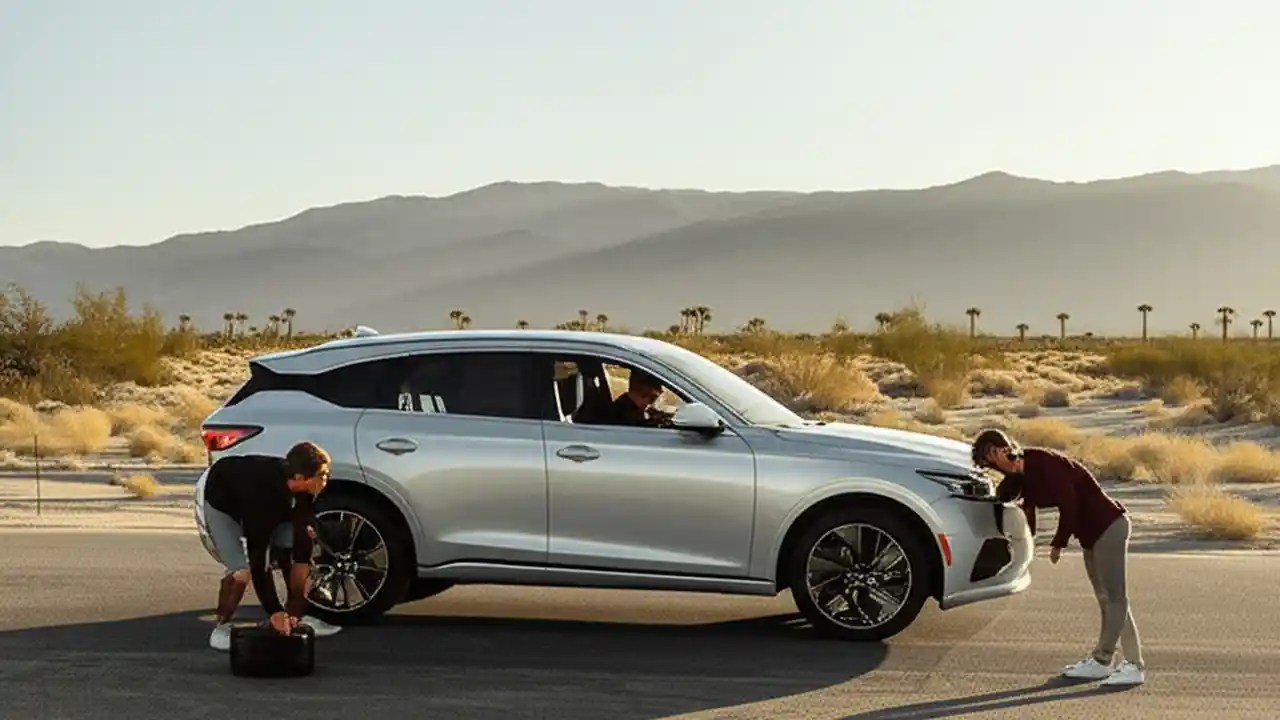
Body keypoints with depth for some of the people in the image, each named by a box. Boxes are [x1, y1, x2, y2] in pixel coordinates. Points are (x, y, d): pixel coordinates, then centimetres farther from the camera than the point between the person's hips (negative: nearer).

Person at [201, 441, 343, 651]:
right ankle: (221, 626, -1)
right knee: (242, 572, -23)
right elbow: (257, 558, -40)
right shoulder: (262, 493, -44)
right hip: (224, 503, -6)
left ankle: (297, 617, 11)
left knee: (302, 555, -6)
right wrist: (273, 611, -39)